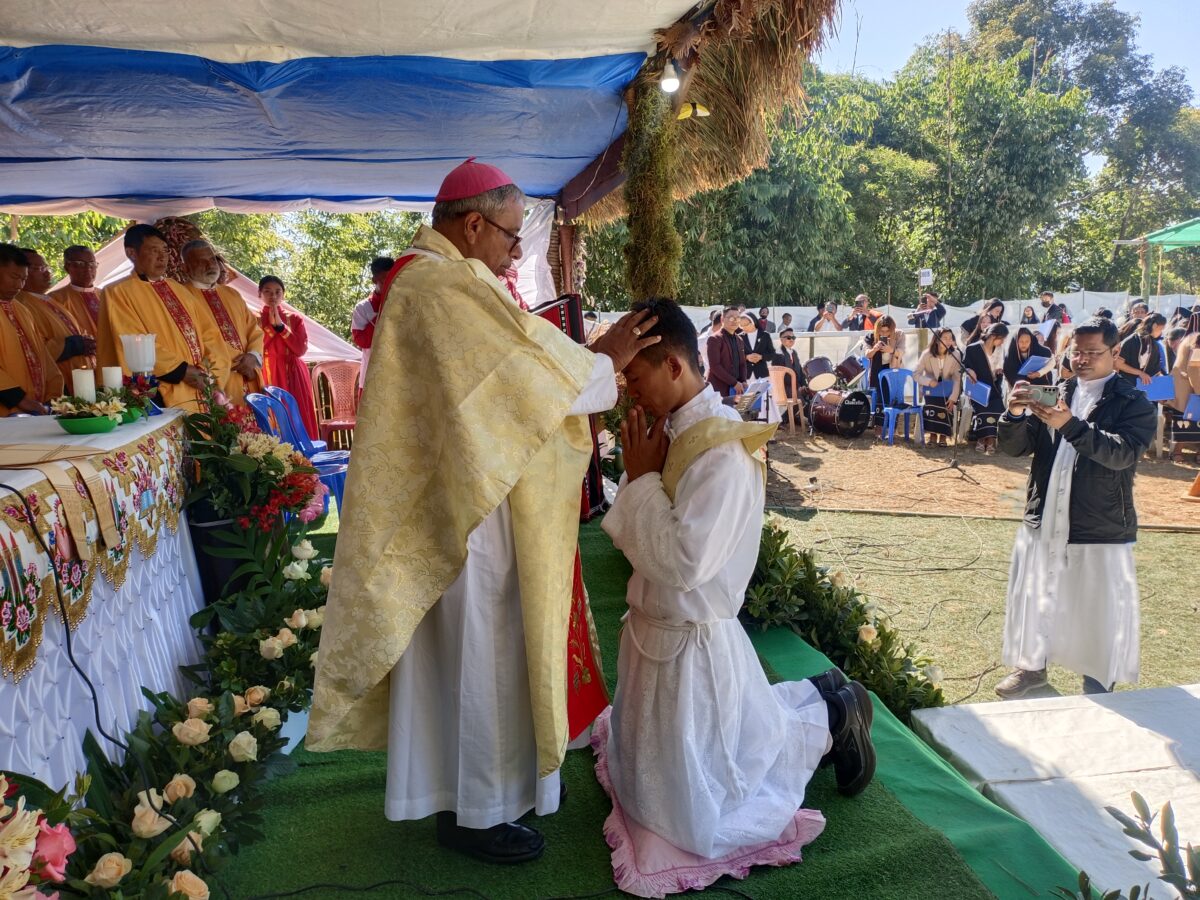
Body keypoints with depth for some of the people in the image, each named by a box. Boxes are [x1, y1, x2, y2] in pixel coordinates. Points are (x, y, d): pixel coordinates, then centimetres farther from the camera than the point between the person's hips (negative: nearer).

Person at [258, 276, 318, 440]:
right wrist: (270, 326, -10)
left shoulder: (295, 318, 9)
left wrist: (280, 325, -8)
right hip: (268, 376, -1)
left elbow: (301, 349, -4)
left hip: (293, 376, 1)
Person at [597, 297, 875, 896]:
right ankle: (812, 699, 29)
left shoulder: (723, 451, -25)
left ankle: (826, 716, 20)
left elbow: (683, 561, -31)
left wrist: (641, 478, -21)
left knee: (702, 818, 7)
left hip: (692, 641, -8)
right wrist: (639, 476, -11)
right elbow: (626, 535, 5)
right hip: (654, 627, 8)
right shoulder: (669, 431, 0)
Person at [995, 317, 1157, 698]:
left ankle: (1099, 687, 25)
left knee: (1099, 612, 6)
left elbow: (1124, 453, -21)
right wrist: (1014, 413, -17)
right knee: (1034, 599, 14)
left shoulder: (1133, 403, -4)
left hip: (1100, 532, -4)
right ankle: (1032, 666, 34)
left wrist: (1070, 425, -33)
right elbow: (1013, 447, 3)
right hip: (1043, 524, 4)